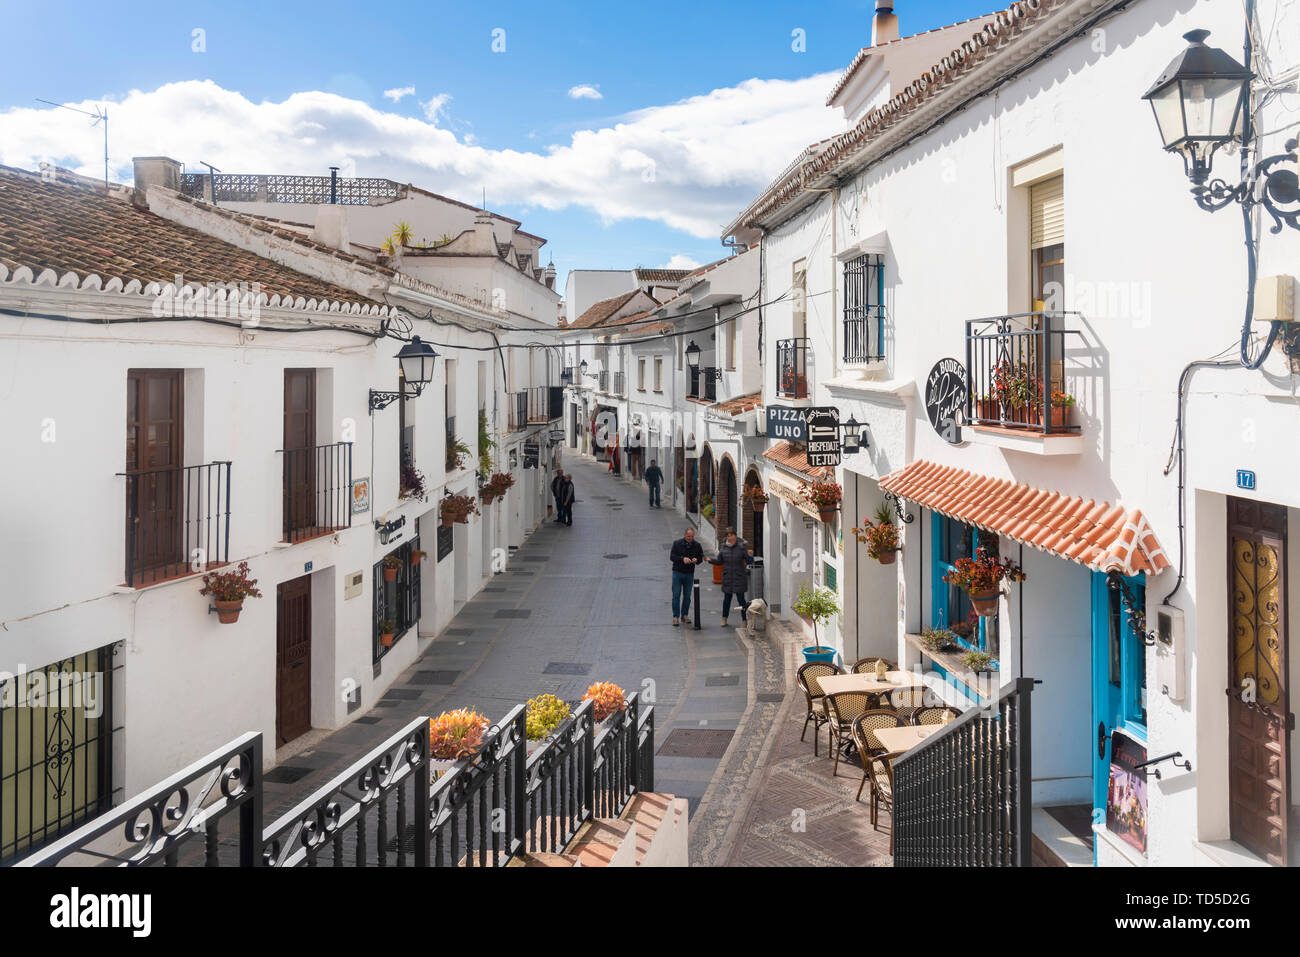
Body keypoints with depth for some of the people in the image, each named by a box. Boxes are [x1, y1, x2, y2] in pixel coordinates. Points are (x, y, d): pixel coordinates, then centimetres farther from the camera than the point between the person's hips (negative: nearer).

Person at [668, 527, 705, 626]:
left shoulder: (697, 545, 2)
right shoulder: (677, 543, -4)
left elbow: (701, 557, 8)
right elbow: (671, 557, -7)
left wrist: (696, 560, -15)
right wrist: (682, 559, -23)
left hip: (689, 574, 2)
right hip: (677, 573, -2)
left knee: (687, 596, 8)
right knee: (676, 595, -3)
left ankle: (685, 615, 19)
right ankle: (675, 617, 3)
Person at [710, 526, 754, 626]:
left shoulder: (741, 547, -9)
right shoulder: (723, 547, 1)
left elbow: (748, 561, -6)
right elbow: (719, 561, 10)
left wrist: (750, 556, -27)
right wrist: (710, 560, -5)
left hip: (739, 577, -3)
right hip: (727, 577, 3)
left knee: (741, 599, -1)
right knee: (727, 598, 12)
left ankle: (745, 620, 9)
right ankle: (724, 619, 26)